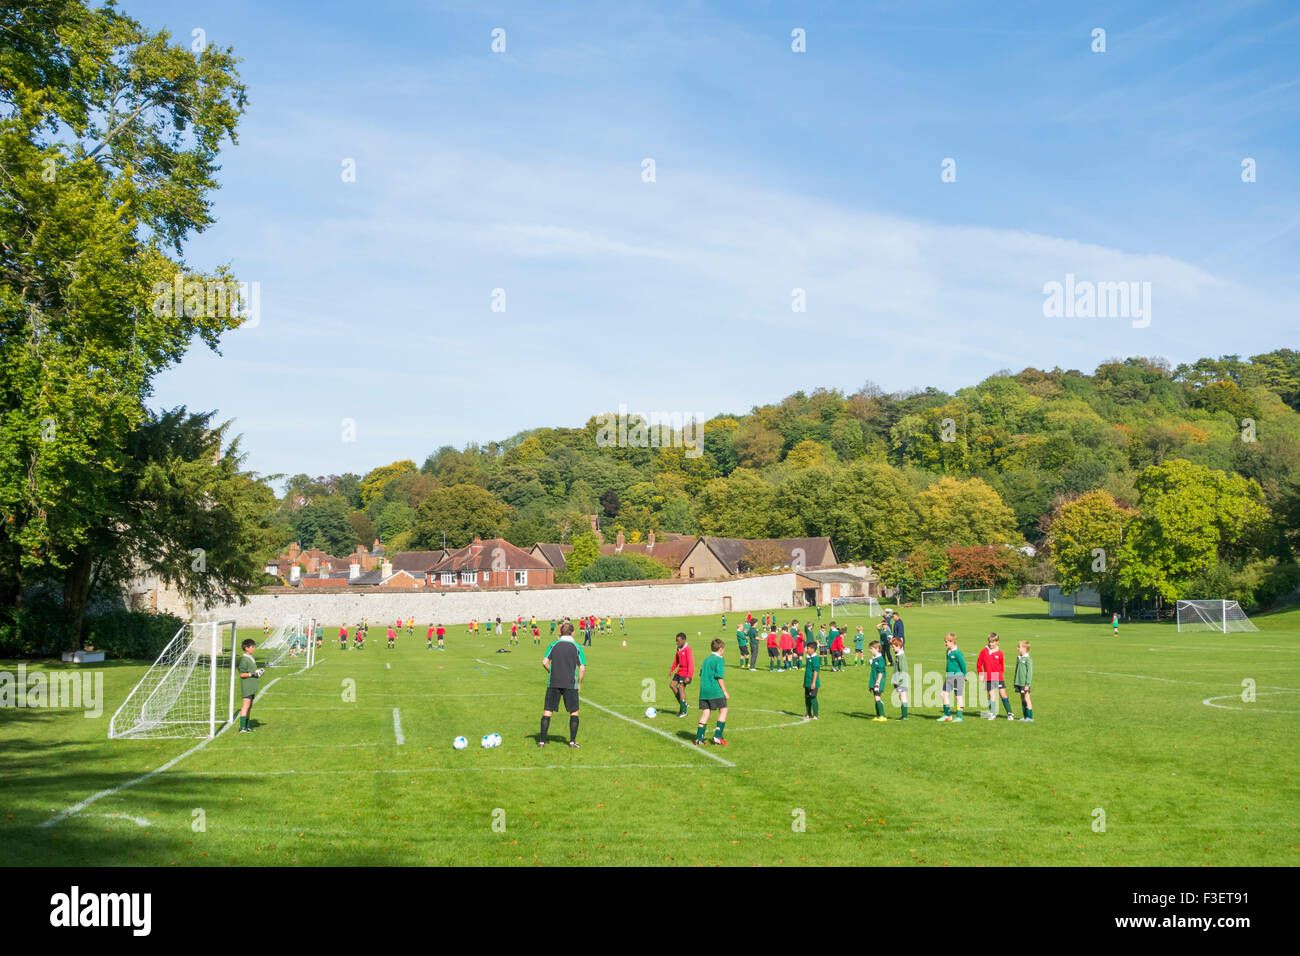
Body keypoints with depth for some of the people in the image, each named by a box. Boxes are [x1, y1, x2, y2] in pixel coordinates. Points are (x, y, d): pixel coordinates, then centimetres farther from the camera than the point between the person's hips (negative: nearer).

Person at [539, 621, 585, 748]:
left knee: (547, 711, 7)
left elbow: (544, 662, -3)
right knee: (574, 712, 9)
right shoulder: (577, 647, 2)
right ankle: (572, 741, 1)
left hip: (553, 683, 1)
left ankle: (542, 740, 3)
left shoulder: (554, 644, 4)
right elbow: (582, 668, -3)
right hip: (570, 684, -1)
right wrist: (579, 683, 10)